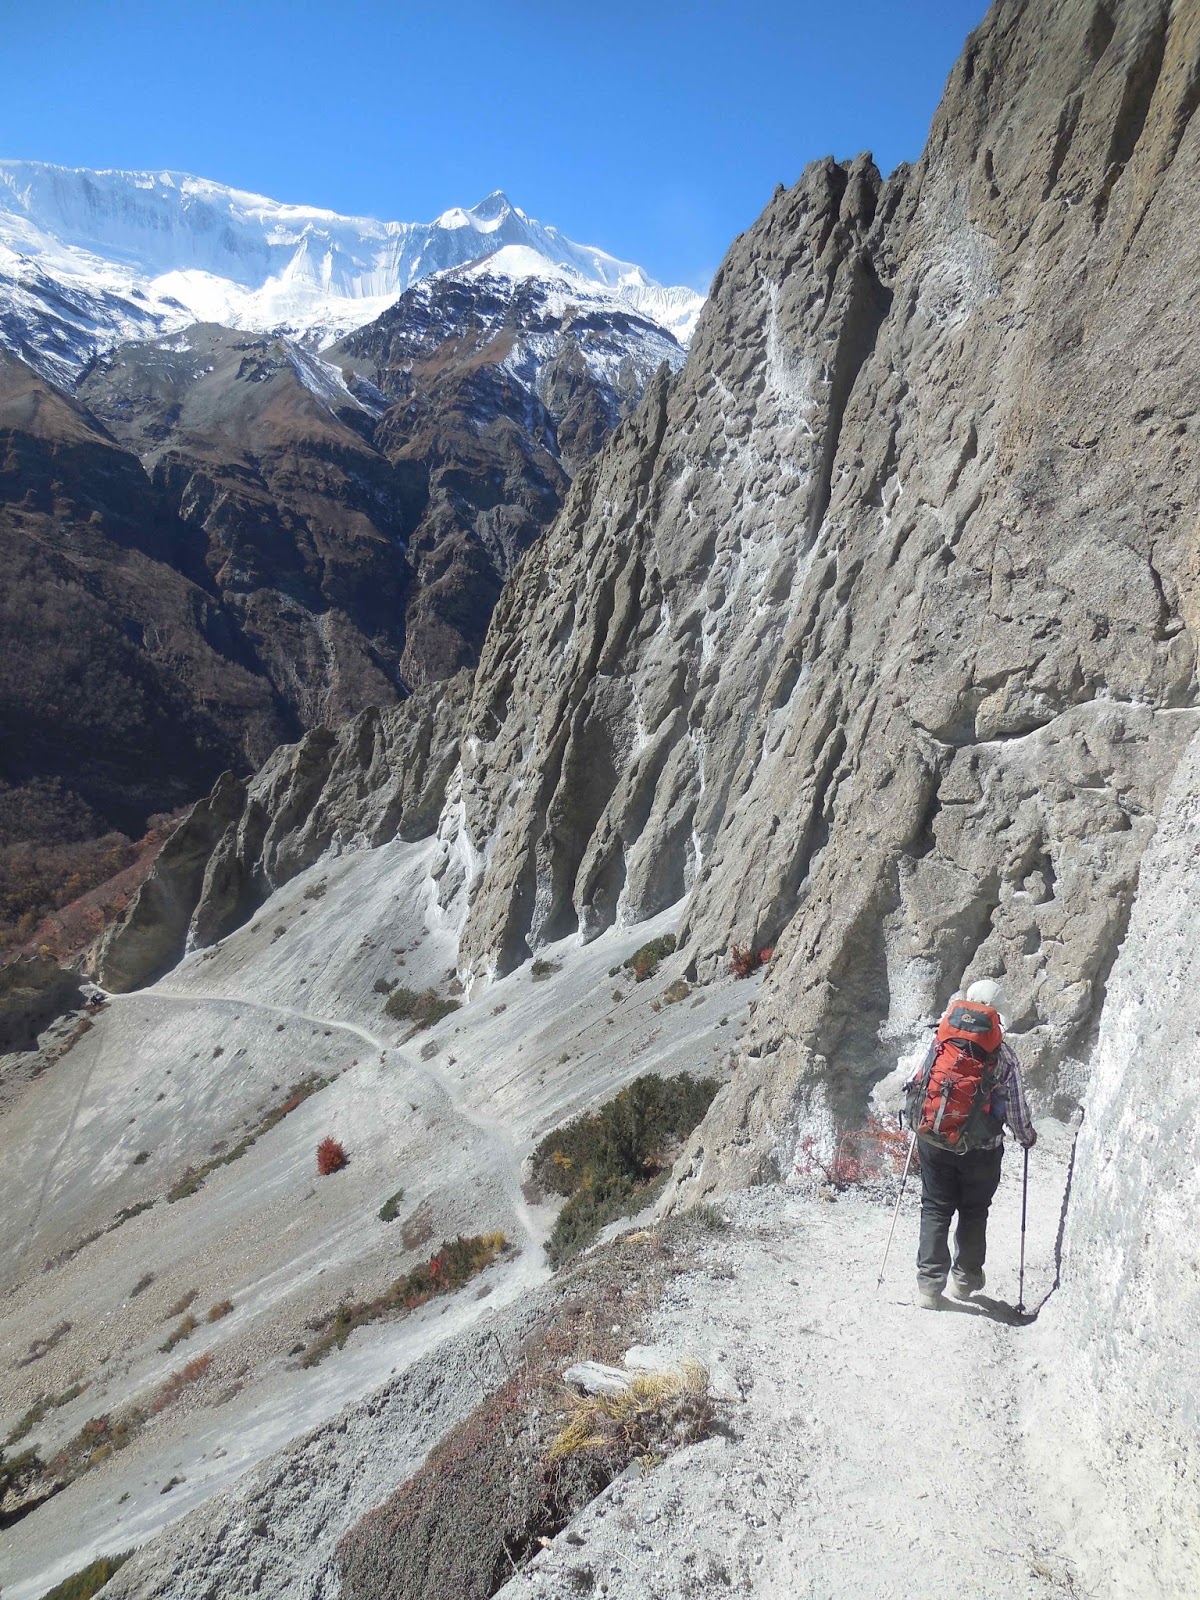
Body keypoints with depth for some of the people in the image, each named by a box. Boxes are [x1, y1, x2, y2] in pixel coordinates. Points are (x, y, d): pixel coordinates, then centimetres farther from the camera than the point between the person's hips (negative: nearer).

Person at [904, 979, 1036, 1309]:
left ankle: (929, 1283, 8)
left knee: (935, 1209, 11)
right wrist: (1027, 1137, 16)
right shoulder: (1004, 1054, -9)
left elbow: (914, 1084, 2)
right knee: (974, 1211, 19)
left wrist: (917, 1123, 20)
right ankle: (965, 1278, 29)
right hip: (981, 1148, -1)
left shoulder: (941, 1040, -5)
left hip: (934, 1142, 1)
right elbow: (1016, 1107, -4)